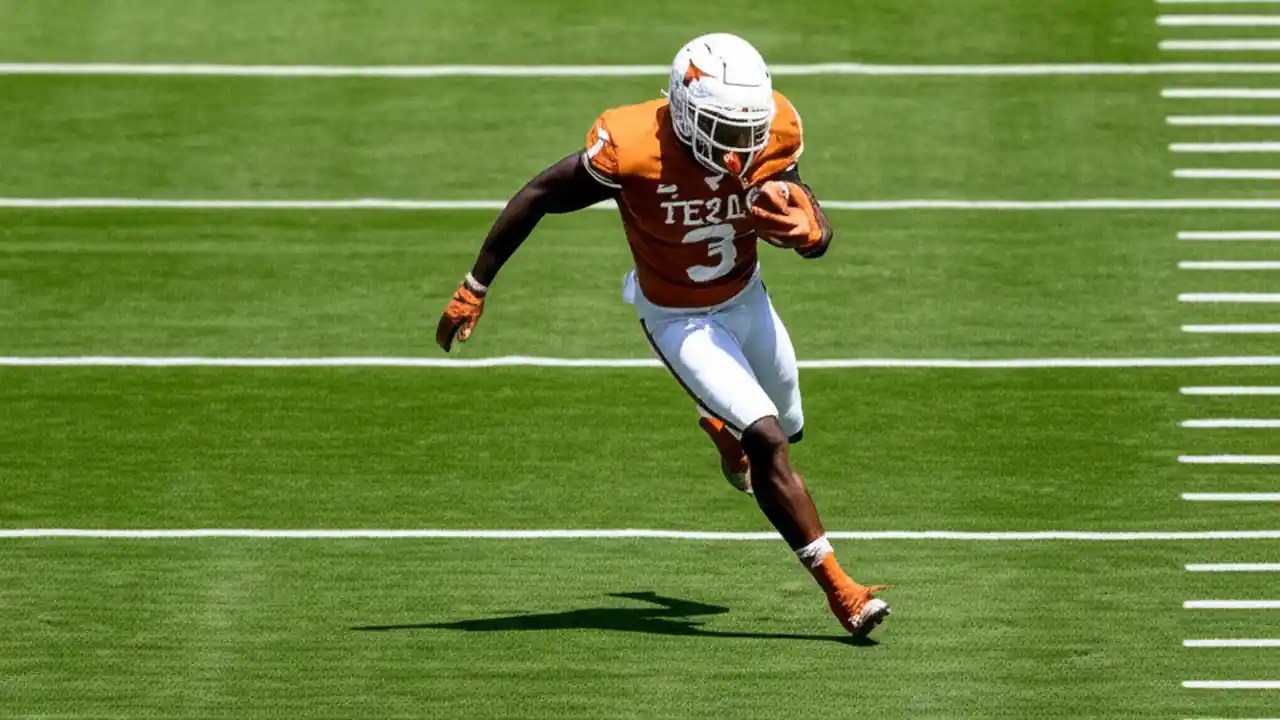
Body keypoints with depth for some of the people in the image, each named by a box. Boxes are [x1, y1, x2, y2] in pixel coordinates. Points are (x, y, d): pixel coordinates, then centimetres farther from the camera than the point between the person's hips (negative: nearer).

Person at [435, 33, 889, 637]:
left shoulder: (774, 136, -21)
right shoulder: (633, 151, -34)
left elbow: (819, 238, -11)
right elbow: (538, 197, -21)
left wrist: (805, 230, -37)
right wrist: (475, 287, -15)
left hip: (745, 297, 5)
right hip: (680, 320, -5)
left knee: (787, 427, 22)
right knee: (767, 443, -17)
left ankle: (718, 423, 59)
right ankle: (838, 589, -7)